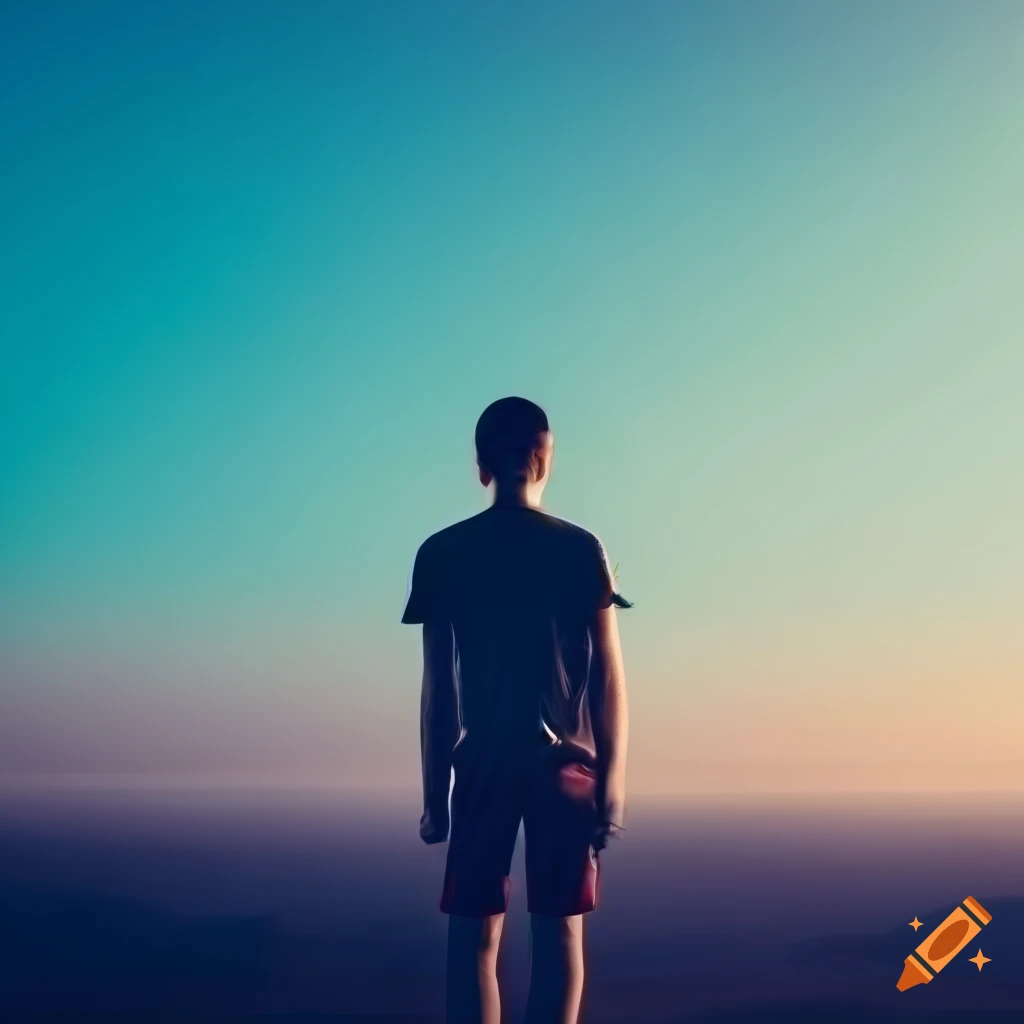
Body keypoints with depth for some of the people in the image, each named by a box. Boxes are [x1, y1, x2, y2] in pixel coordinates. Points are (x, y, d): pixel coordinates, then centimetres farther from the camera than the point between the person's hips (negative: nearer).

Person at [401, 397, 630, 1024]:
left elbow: (437, 685, 1)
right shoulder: (581, 550, 0)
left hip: (483, 764, 1)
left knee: (475, 933, 4)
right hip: (565, 762, 0)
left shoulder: (442, 555, 2)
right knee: (560, 928, 4)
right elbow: (608, 675, -3)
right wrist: (613, 778, 2)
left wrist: (434, 790, 5)